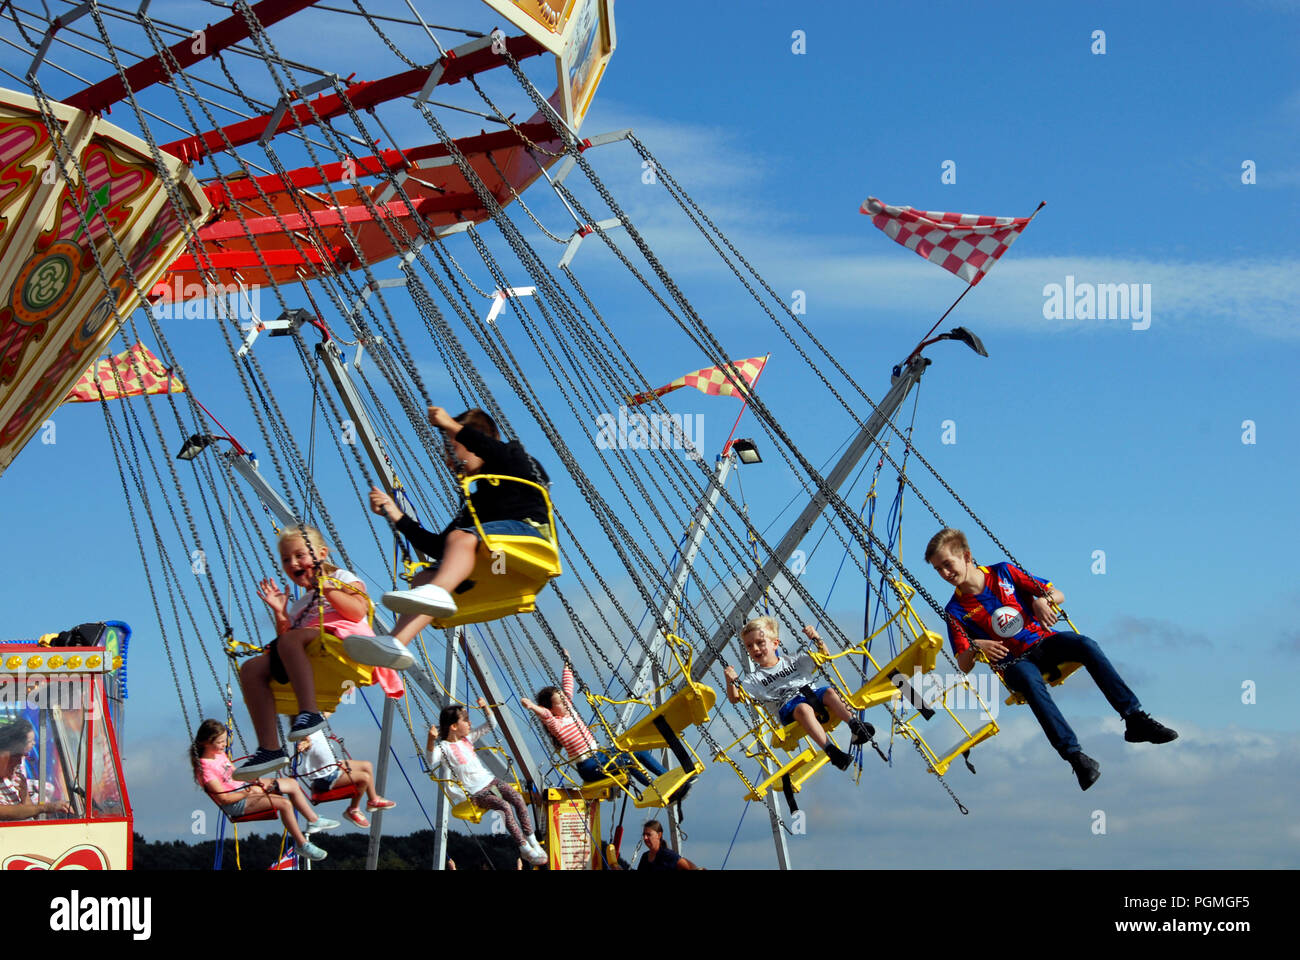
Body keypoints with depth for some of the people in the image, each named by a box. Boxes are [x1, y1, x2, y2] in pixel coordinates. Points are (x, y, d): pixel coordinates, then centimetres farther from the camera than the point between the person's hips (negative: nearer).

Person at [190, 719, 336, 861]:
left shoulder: (219, 753, 4)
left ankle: (314, 820, 26)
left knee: (292, 784, 9)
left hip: (242, 787, 10)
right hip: (235, 804, -10)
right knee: (284, 803, -25)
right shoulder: (205, 769, -24)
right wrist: (250, 792, -17)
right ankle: (302, 844, -11)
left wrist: (255, 781, 0)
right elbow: (224, 798, -23)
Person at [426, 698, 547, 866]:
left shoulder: (468, 737, 14)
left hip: (490, 780, 6)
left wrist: (485, 707, 3)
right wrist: (431, 740, -46)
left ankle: (531, 840, -15)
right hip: (476, 792, -6)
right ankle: (524, 848, -21)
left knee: (517, 798, -20)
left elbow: (491, 725, 20)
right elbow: (431, 760, -29)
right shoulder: (443, 747, -8)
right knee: (504, 806, -28)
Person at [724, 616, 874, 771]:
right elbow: (735, 698, 8)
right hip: (787, 705, -4)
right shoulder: (754, 679, 16)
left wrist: (816, 639, 8)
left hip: (811, 694, 4)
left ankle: (854, 724, -41)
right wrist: (730, 681, -11)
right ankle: (829, 749, -53)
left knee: (829, 692, -26)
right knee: (803, 709, -37)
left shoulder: (794, 662, 23)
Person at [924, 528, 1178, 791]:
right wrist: (975, 648, -21)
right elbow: (964, 666, 0)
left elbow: (1058, 595, 8)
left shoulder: (1003, 572, 6)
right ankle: (1074, 756, -47)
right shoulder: (956, 611, 4)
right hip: (1013, 663, -2)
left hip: (1042, 641, 2)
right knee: (1029, 679, -37)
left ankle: (1135, 719, -31)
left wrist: (1043, 600, -15)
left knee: (1085, 645, -28)